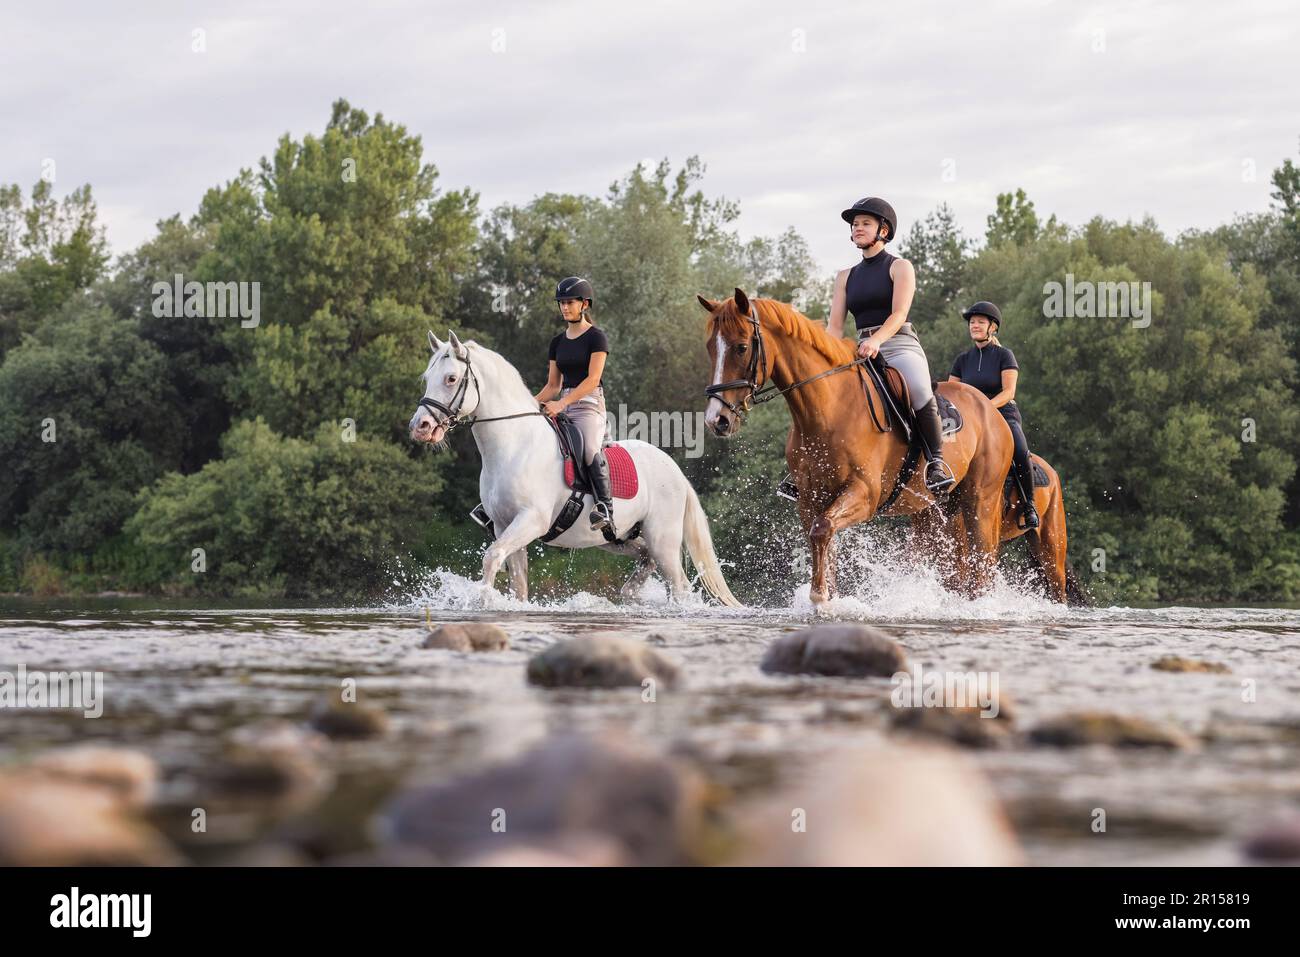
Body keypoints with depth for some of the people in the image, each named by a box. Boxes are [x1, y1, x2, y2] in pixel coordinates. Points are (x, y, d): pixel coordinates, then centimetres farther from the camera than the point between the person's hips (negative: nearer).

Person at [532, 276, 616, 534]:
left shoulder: (595, 338, -3)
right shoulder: (558, 342, 17)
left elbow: (592, 379, -13)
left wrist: (561, 404, -23)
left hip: (589, 403, -7)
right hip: (562, 407, 8)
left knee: (590, 447, -35)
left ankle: (605, 506, -36)